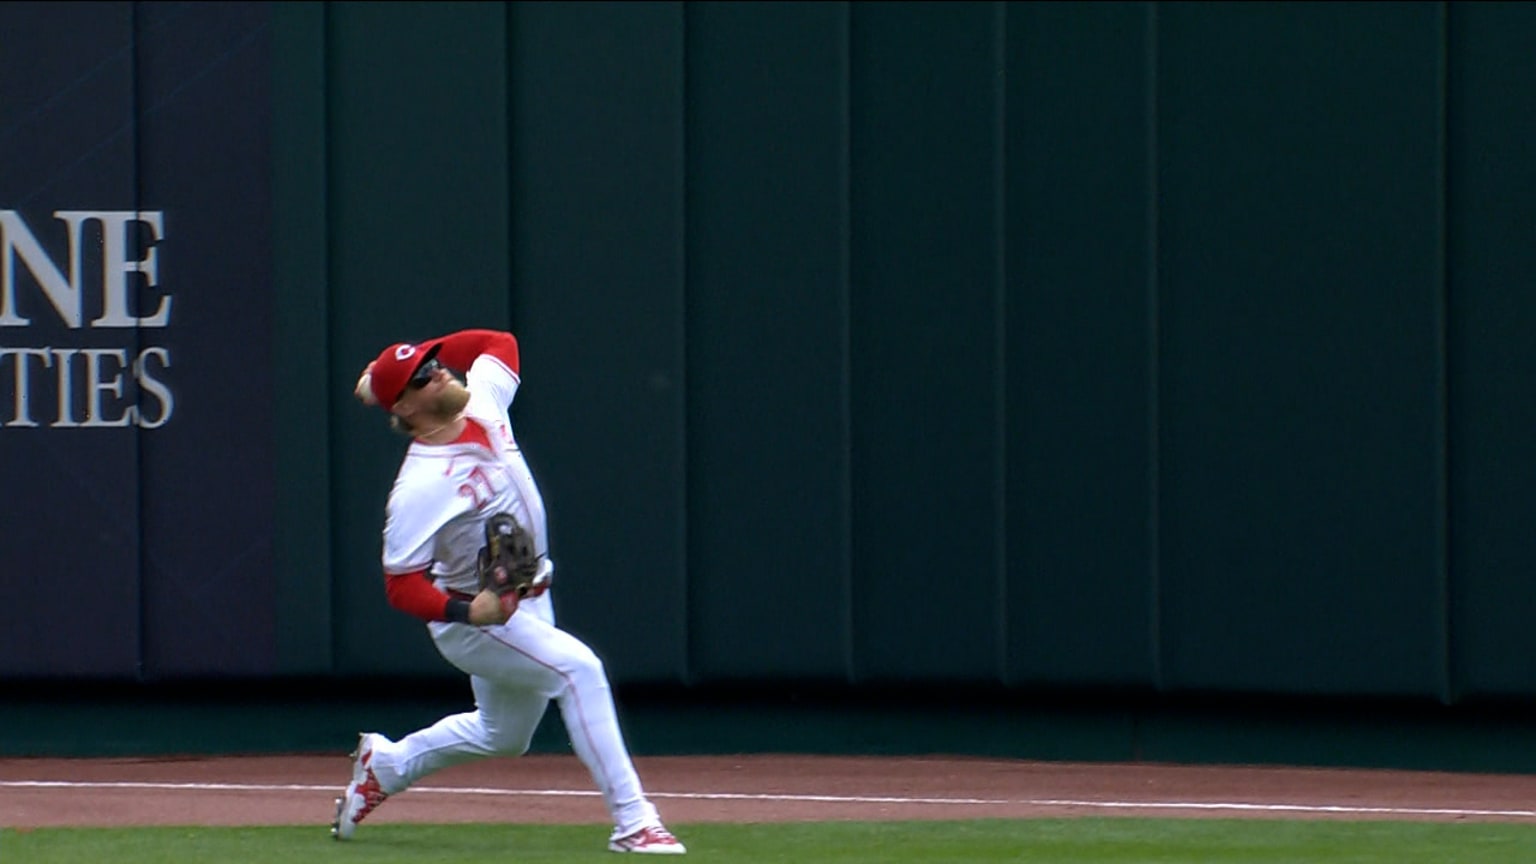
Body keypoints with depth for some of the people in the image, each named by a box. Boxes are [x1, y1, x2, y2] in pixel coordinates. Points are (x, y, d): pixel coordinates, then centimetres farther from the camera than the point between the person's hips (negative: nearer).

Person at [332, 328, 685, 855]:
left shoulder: (483, 404, -8)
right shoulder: (418, 489, -28)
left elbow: (499, 342, 11)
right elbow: (402, 587, -25)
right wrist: (467, 611, -42)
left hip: (526, 604, 8)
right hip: (472, 621, -8)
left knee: (503, 736, 23)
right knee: (577, 667, -28)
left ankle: (384, 766, 45)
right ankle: (631, 821, -30)